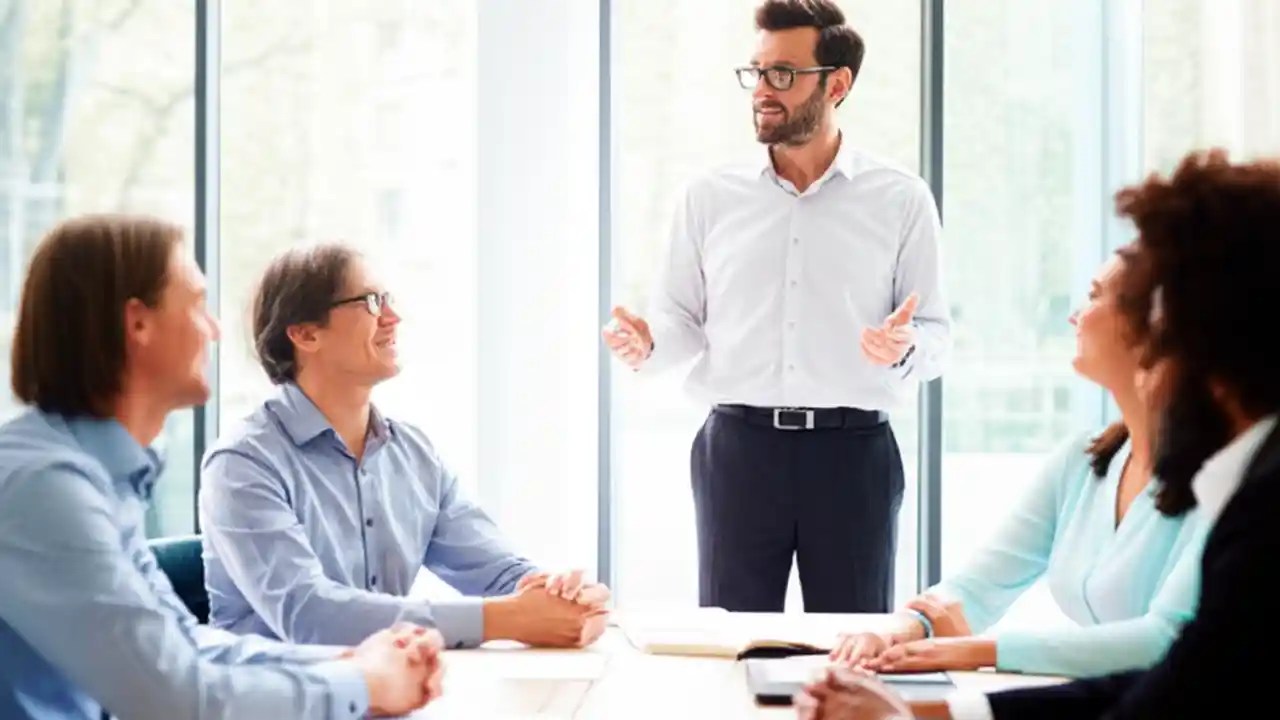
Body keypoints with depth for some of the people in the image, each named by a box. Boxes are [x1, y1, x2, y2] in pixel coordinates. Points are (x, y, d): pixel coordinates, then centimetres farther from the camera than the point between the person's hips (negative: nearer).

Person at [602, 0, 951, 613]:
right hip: (738, 446, 1)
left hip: (851, 450, -1)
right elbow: (682, 319, 10)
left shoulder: (900, 200, 4)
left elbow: (936, 333, 4)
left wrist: (904, 347, -18)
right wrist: (646, 344, -11)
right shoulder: (709, 199, 8)